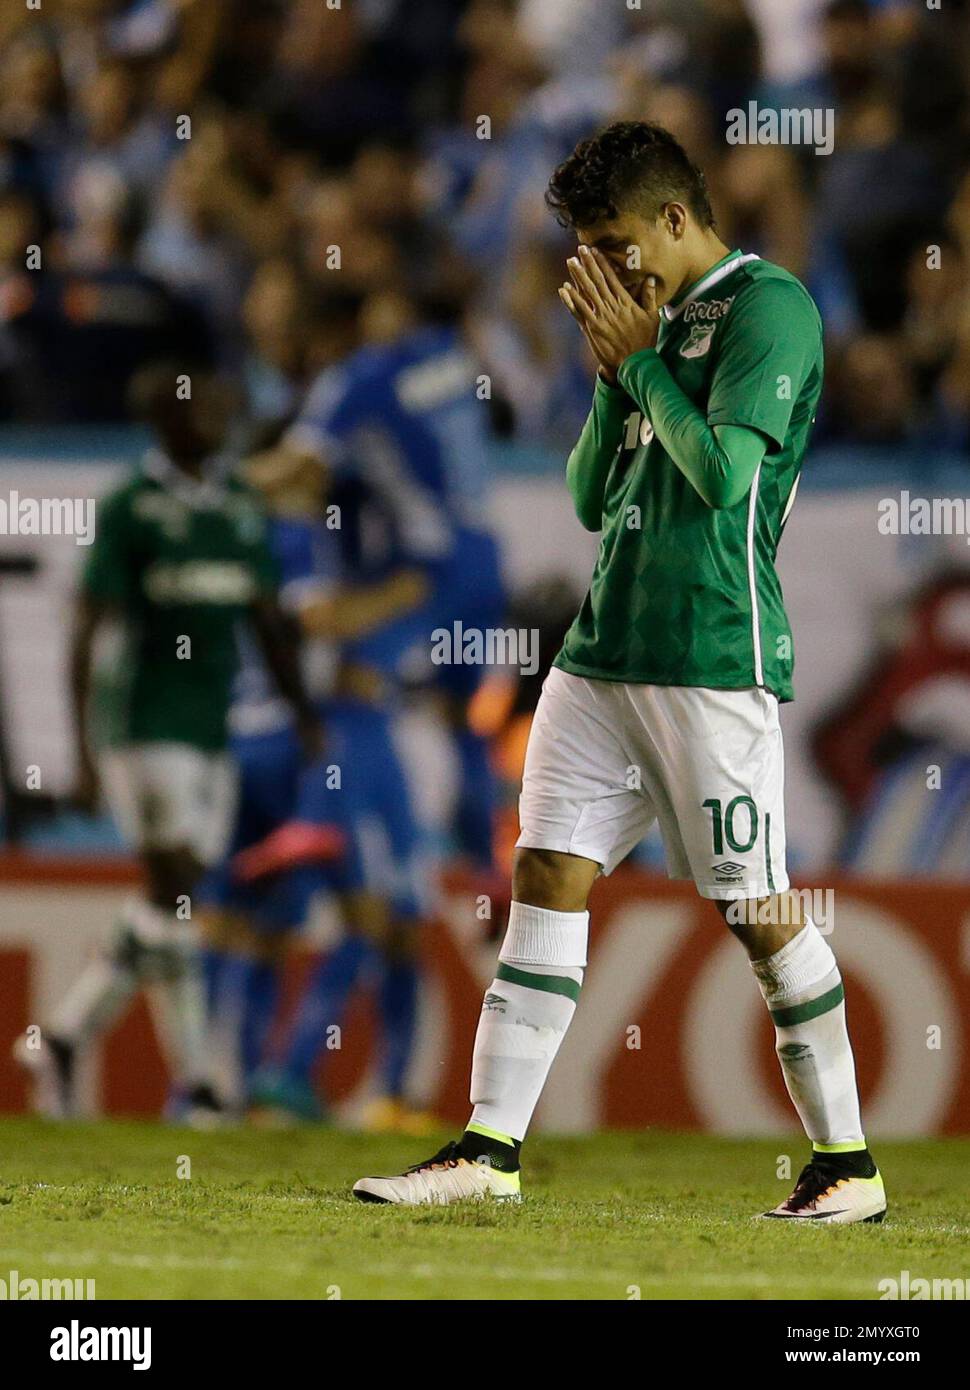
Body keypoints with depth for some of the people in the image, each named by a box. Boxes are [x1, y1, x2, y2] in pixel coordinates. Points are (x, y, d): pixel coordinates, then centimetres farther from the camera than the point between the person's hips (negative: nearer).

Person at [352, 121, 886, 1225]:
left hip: (714, 658, -8)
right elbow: (591, 499, 19)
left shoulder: (767, 308, -7)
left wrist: (639, 355, -8)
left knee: (758, 910, -4)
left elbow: (726, 474, -18)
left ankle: (848, 1165, 5)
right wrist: (613, 372, 5)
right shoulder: (657, 320, 18)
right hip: (605, 649, 8)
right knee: (547, 873, 1)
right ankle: (490, 1148, 1)